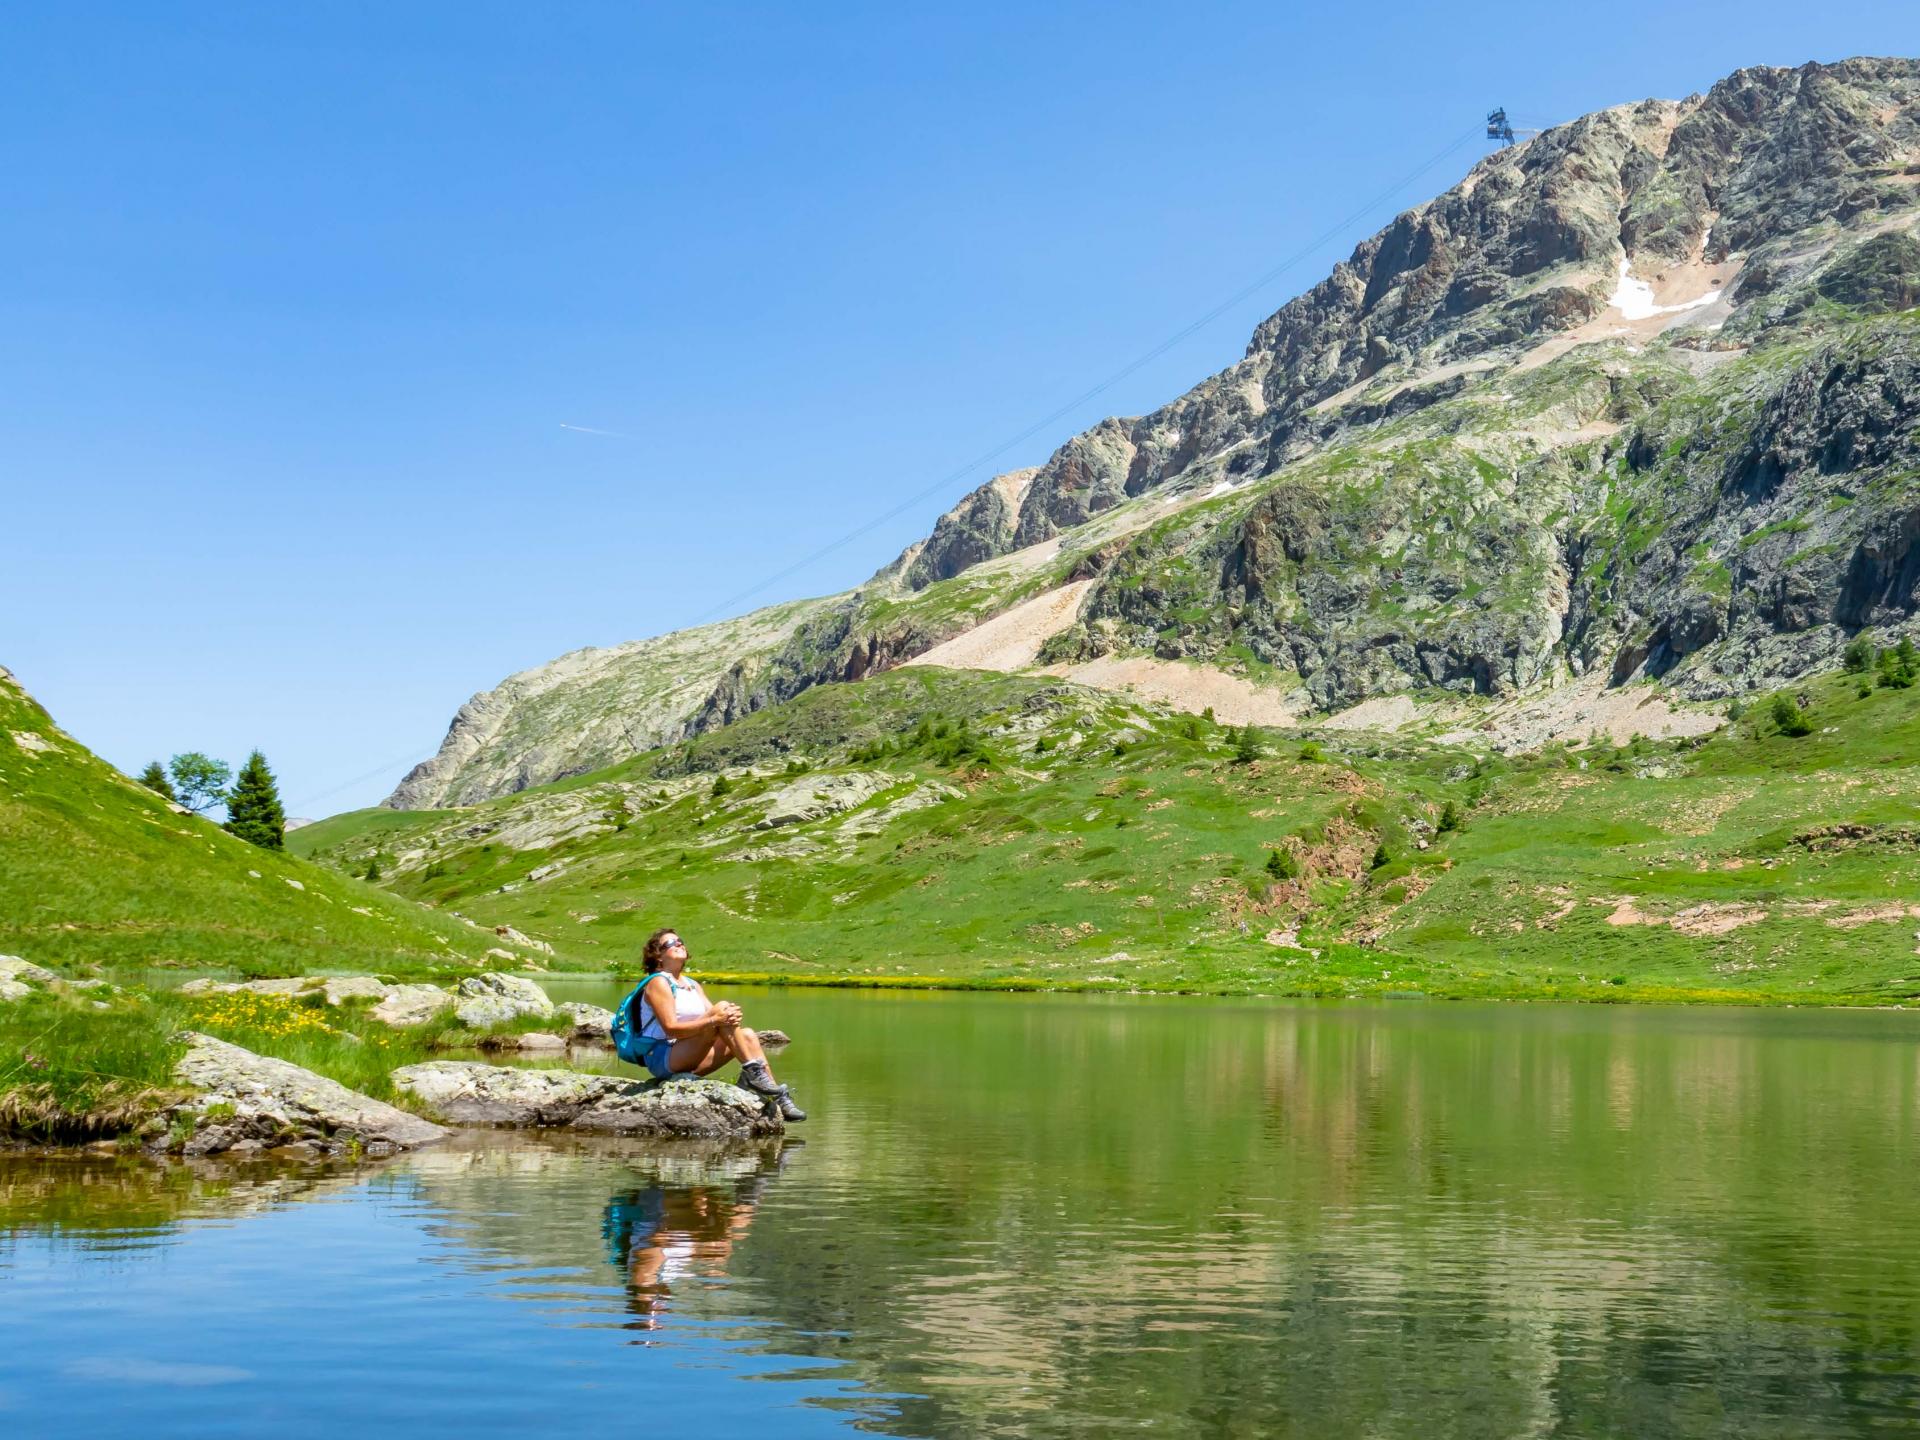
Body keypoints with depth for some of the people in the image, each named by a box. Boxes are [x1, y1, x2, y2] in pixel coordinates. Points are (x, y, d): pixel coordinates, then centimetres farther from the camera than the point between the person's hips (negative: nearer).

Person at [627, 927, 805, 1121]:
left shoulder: (693, 985, 19)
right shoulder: (658, 983, -7)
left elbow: (716, 1017, 8)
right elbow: (671, 1028, -19)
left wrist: (731, 1018, -16)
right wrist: (712, 1020, -27)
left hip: (689, 1062, 8)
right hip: (662, 1059, -8)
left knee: (747, 1035, -6)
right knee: (723, 1006, -21)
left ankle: (778, 1097, -13)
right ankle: (752, 1072, -23)